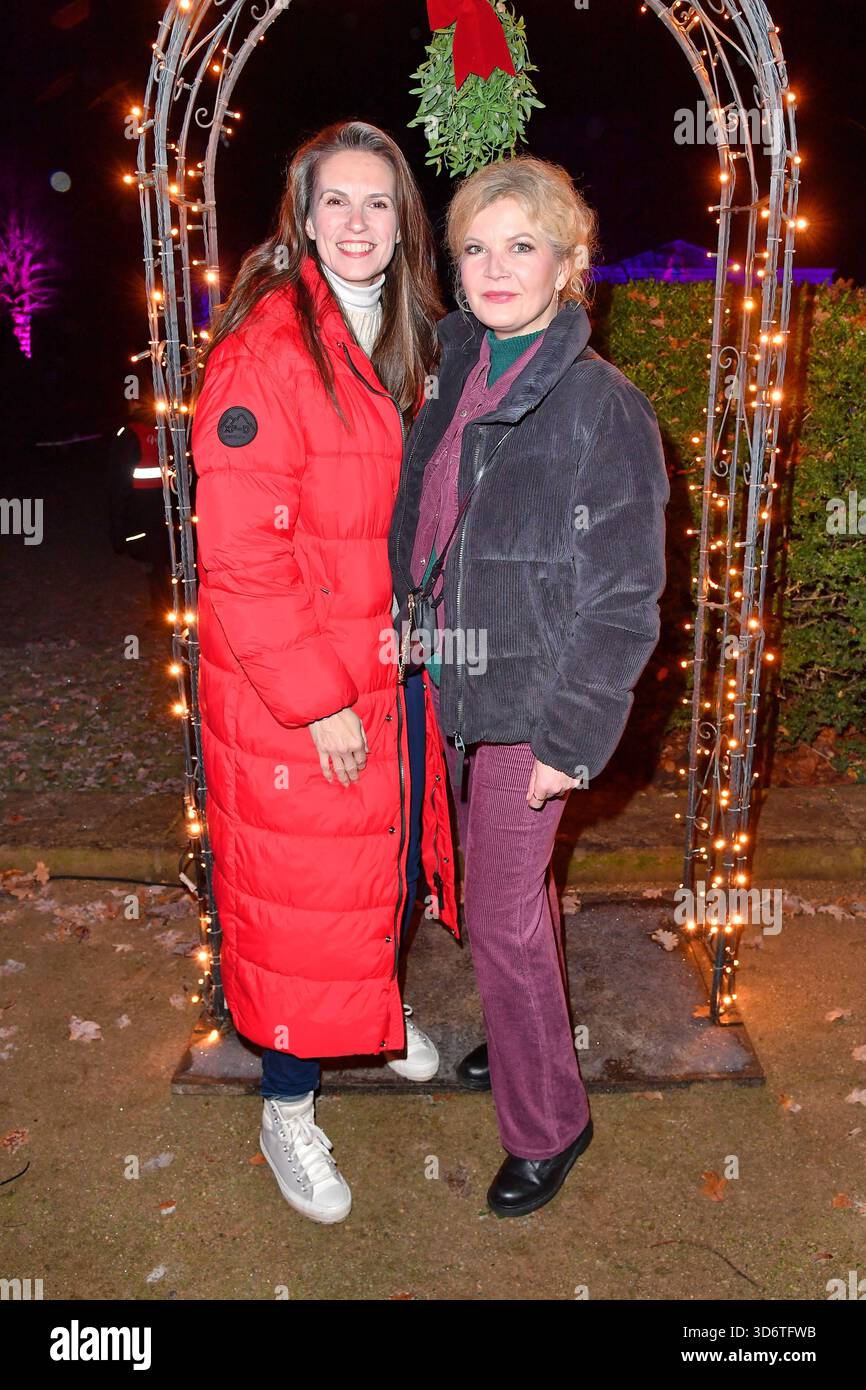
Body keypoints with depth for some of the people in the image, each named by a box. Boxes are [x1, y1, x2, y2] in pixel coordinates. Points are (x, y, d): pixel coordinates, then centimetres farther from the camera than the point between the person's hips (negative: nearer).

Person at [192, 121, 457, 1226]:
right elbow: (240, 550, -22)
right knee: (300, 886, 5)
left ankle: (372, 1009, 49)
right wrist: (317, 699, -21)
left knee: (384, 846, 22)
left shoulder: (398, 344, 9)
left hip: (388, 670, 8)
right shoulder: (265, 349, -17)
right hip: (291, 693, -8)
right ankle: (287, 1103, 27)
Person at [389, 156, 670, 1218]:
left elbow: (624, 596, -15)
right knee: (510, 891, 21)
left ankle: (546, 1123, 26)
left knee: (502, 915, 3)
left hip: (534, 705, -6)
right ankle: (526, 1042, 46)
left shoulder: (603, 405, -14)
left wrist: (571, 737, -16)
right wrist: (414, 636, 12)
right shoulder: (455, 383, 6)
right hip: (458, 690, 6)